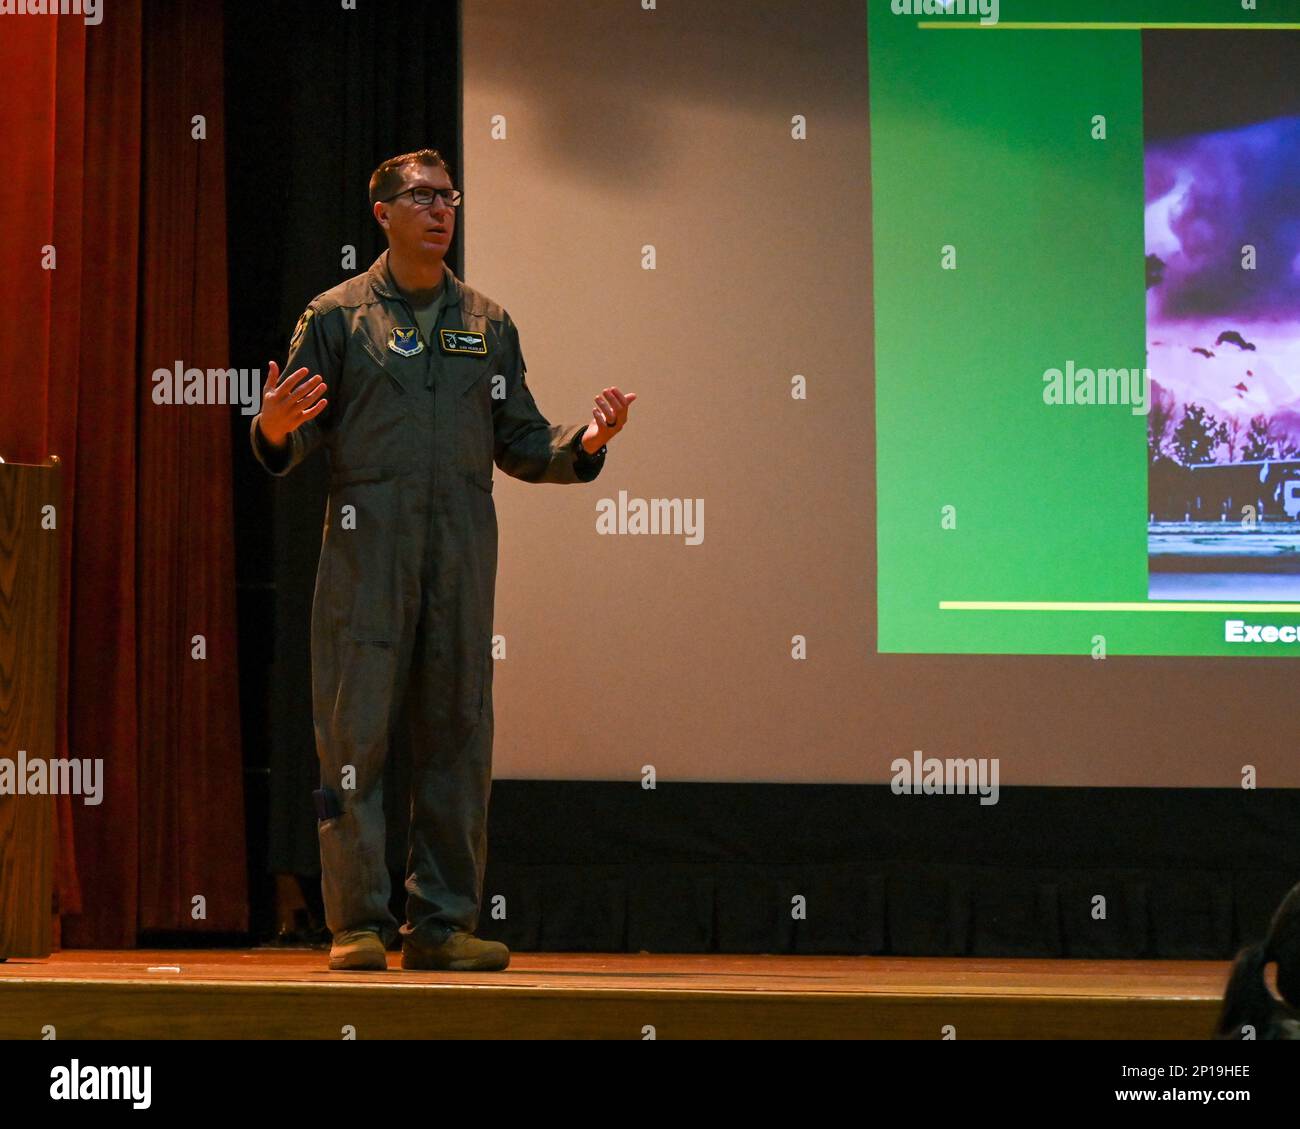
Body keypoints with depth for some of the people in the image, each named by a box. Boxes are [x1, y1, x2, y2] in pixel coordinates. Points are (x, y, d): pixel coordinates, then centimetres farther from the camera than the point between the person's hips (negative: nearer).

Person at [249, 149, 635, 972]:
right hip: (367, 548, -3)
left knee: (457, 734, 3)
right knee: (357, 731, -5)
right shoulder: (338, 316, 7)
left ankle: (444, 921, 9)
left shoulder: (488, 324, 17)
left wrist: (585, 442, -1)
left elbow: (521, 444, 17)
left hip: (463, 550, 3)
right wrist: (276, 428, -19)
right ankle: (359, 924, -1)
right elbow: (297, 442, 4)